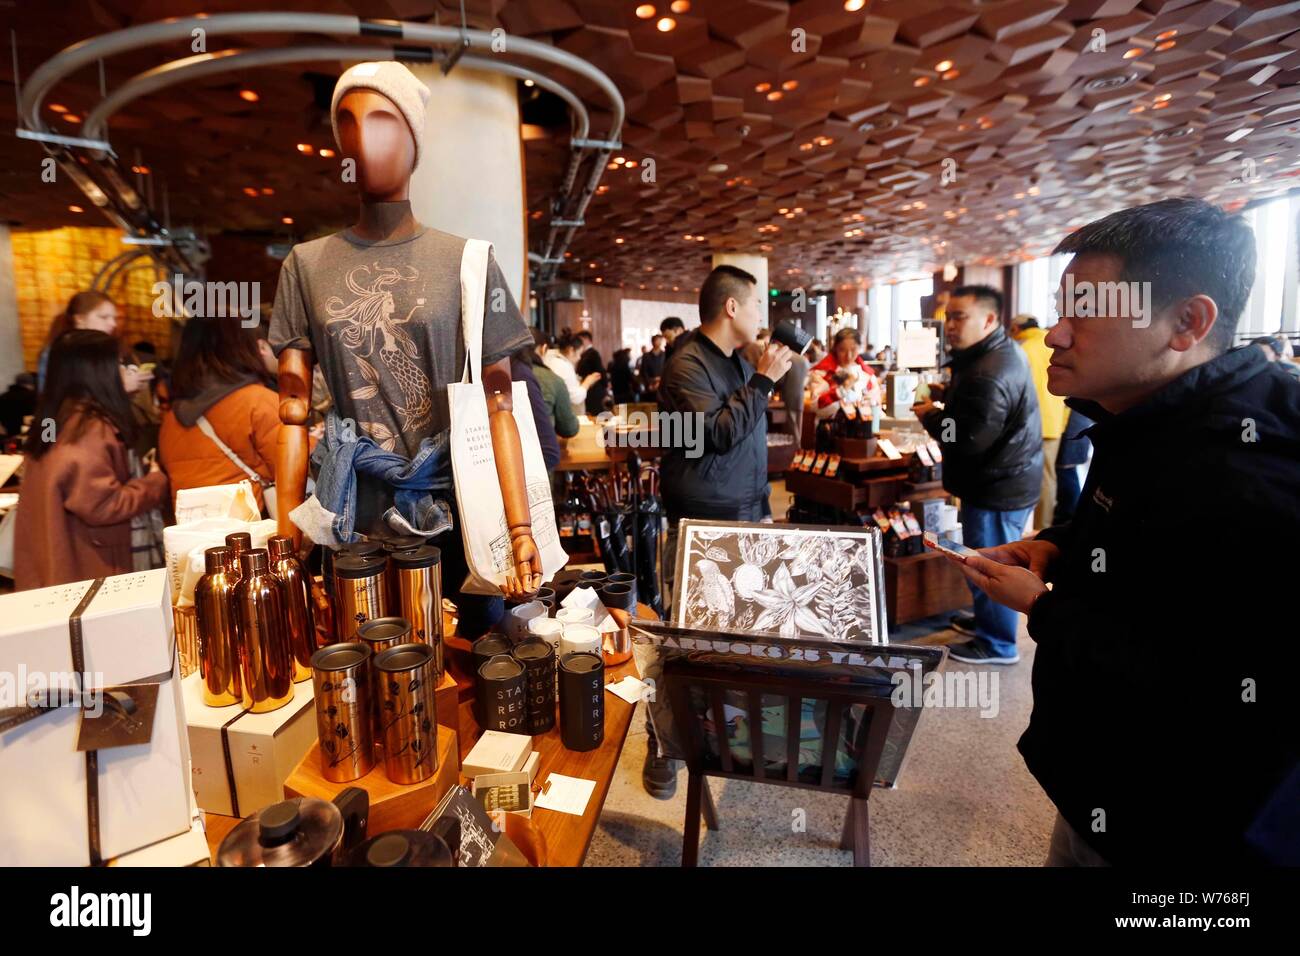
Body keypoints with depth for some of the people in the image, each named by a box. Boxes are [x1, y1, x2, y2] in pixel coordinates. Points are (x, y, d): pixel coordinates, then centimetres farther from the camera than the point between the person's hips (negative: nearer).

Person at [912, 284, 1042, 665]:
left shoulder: (989, 375, -27)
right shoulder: (1003, 352, 10)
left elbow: (968, 439, -30)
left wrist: (930, 416, -14)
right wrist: (944, 404, 2)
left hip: (997, 487, -11)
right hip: (1005, 478, 11)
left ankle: (997, 644, 17)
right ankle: (988, 621, 38)